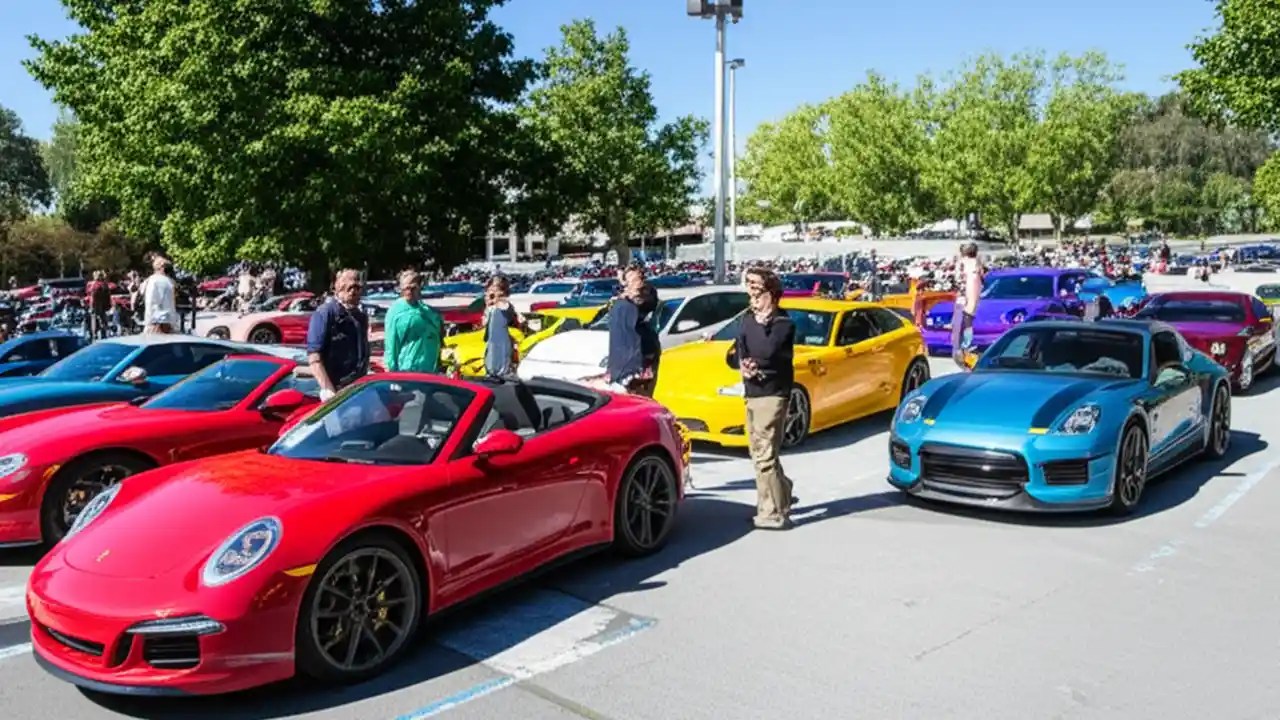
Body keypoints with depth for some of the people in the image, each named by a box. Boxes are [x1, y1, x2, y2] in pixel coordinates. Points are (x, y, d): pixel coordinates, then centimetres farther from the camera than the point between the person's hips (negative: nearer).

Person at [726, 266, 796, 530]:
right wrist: (743, 364, -12)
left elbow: (769, 351, -26)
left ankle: (774, 514, -5)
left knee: (764, 456, -10)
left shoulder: (783, 323, -9)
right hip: (752, 393, 8)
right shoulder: (748, 319, 13)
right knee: (761, 453, 17)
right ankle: (782, 496, 33)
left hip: (772, 394, -8)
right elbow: (733, 355, 8)